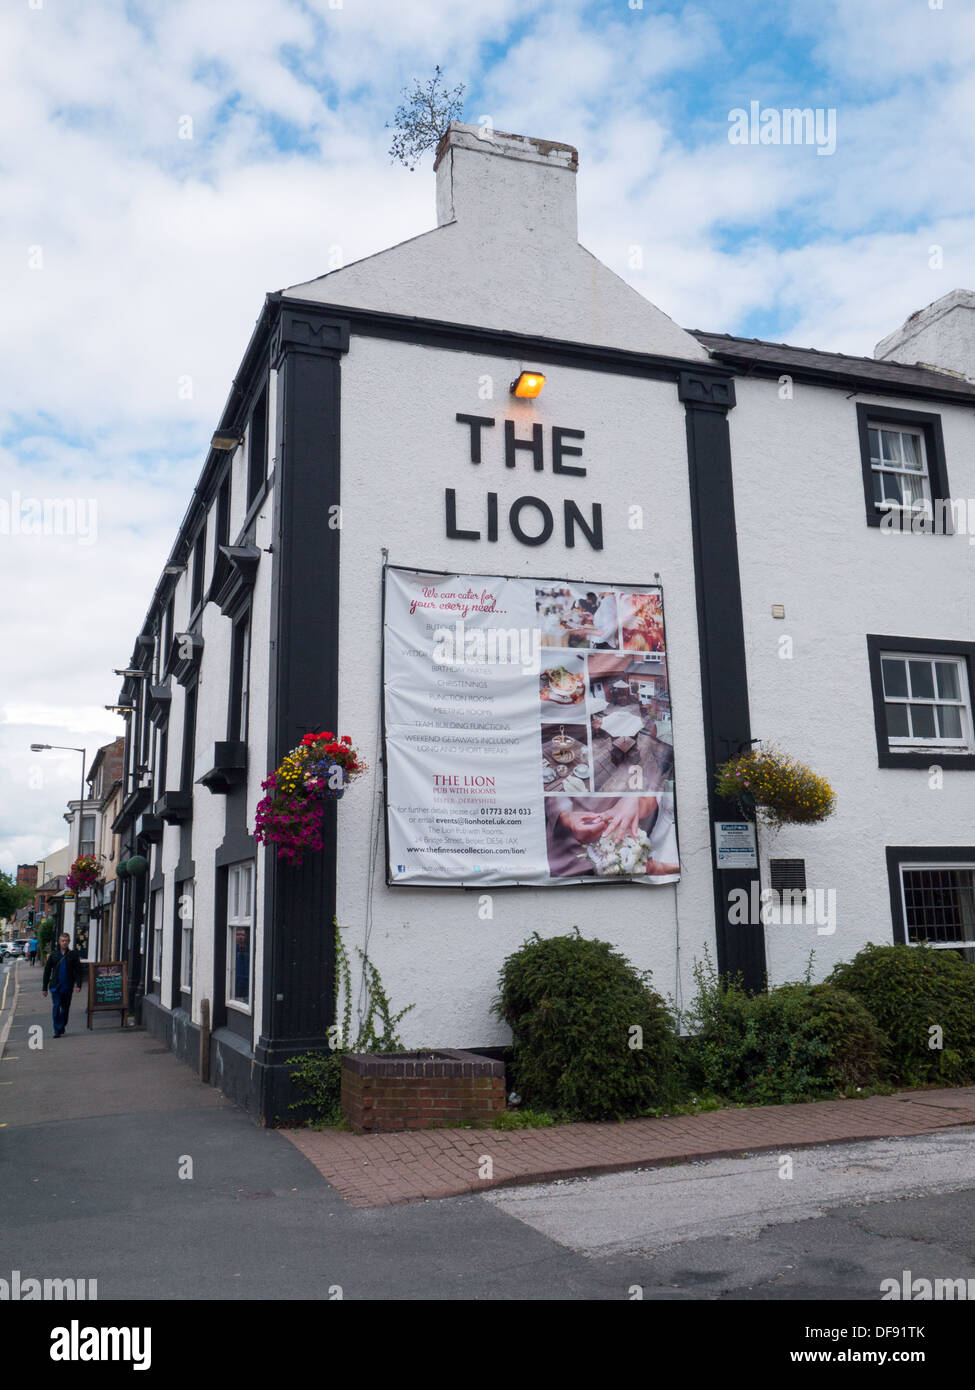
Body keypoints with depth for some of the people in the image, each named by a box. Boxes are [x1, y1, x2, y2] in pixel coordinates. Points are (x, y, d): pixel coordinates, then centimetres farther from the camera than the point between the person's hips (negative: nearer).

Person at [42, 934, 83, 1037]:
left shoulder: (73, 955, 2)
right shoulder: (53, 954, 3)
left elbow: (78, 971, 1)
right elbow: (47, 971, 7)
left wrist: (78, 985, -9)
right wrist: (44, 987, 6)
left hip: (67, 987, 1)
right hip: (55, 986, 0)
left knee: (65, 1009, 9)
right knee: (56, 1008, -8)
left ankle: (62, 1028, 25)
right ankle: (57, 1031, -5)